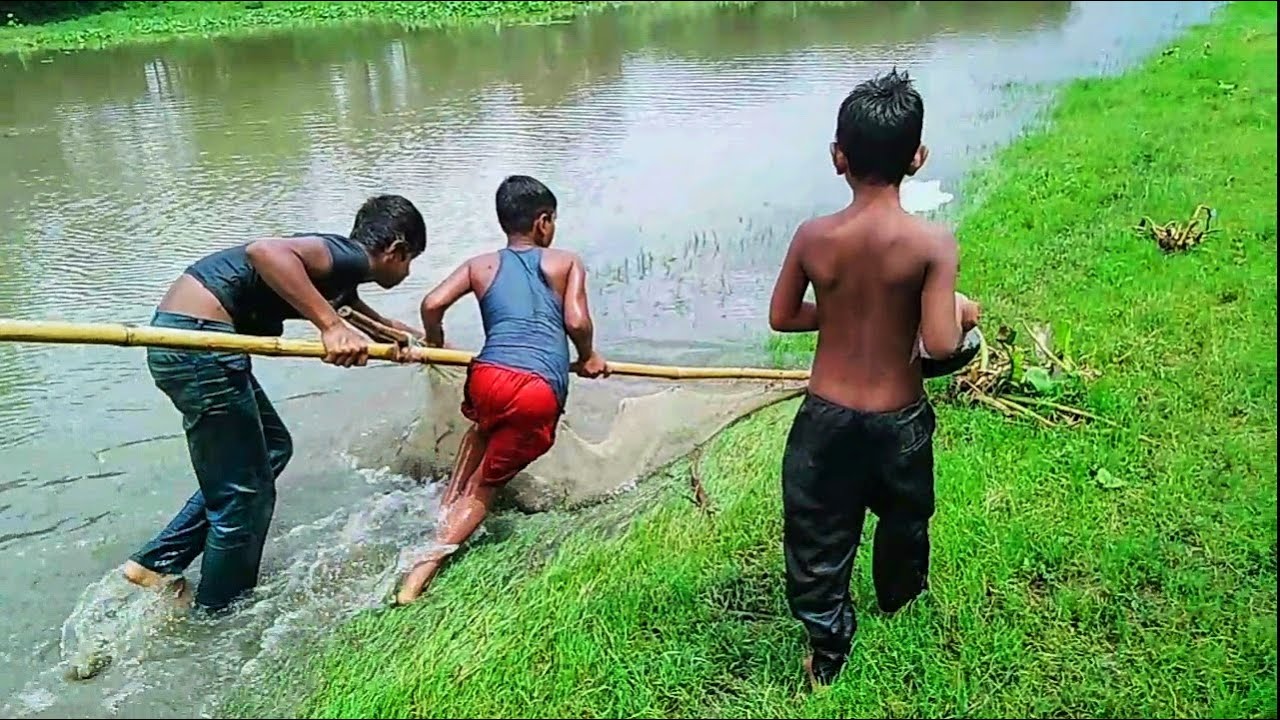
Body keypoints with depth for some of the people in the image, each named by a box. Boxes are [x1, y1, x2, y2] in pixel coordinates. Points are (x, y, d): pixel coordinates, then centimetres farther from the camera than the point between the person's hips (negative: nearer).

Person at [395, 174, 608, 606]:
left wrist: (436, 345, 26)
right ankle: (428, 564, -2)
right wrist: (588, 358, 20)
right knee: (485, 486, 11)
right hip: (543, 393, -2)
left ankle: (447, 503, 32)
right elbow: (576, 321, 1)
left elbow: (432, 305, 7)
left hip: (489, 376, 2)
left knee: (484, 430, 40)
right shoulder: (567, 263, 17)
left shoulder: (480, 266, 21)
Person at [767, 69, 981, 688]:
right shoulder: (932, 244, -20)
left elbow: (782, 317, 0)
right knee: (904, 519, 29)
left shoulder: (813, 236, -13)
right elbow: (941, 345, -23)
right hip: (898, 421, 0)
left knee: (818, 535, 16)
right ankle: (900, 602, 54)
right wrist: (964, 312, -2)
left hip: (825, 417, 0)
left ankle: (827, 653, 28)